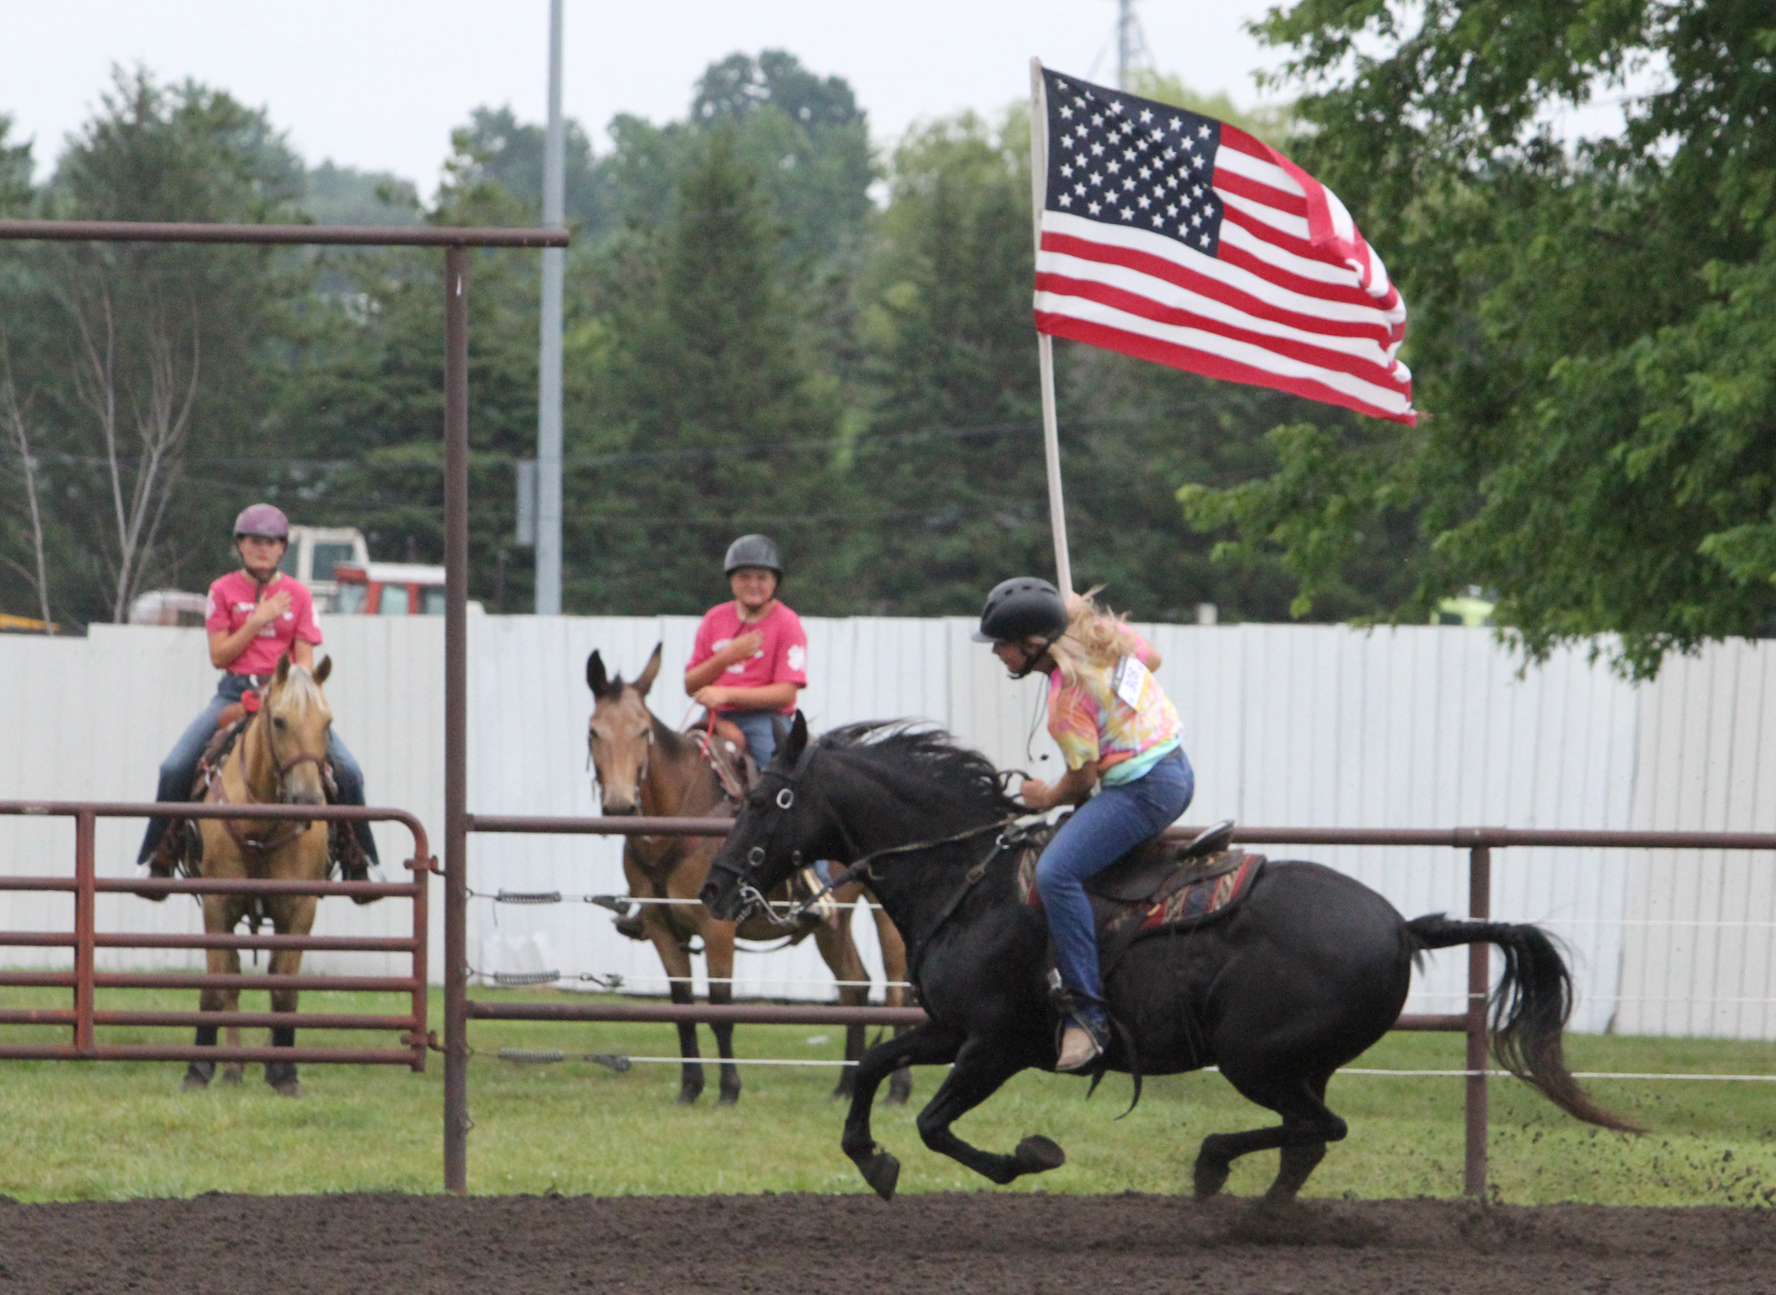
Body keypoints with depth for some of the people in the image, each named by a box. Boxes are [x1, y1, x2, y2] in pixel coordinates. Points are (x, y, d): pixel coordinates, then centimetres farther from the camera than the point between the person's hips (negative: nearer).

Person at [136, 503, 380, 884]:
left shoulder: (298, 595, 6)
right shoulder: (223, 591, 4)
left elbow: (305, 659, 3)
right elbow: (218, 655, -2)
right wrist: (259, 620, -12)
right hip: (235, 692, 0)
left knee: (348, 772, -16)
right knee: (174, 769, -18)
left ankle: (360, 860, 0)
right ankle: (161, 856, -1)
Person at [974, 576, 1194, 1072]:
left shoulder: (1067, 695, -21)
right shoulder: (1105, 633, 6)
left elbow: (1083, 777, -16)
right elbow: (1151, 658, 26)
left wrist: (1048, 798, 4)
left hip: (1142, 788, -11)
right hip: (1176, 768, 11)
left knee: (1056, 872, -25)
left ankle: (1087, 1012, -28)